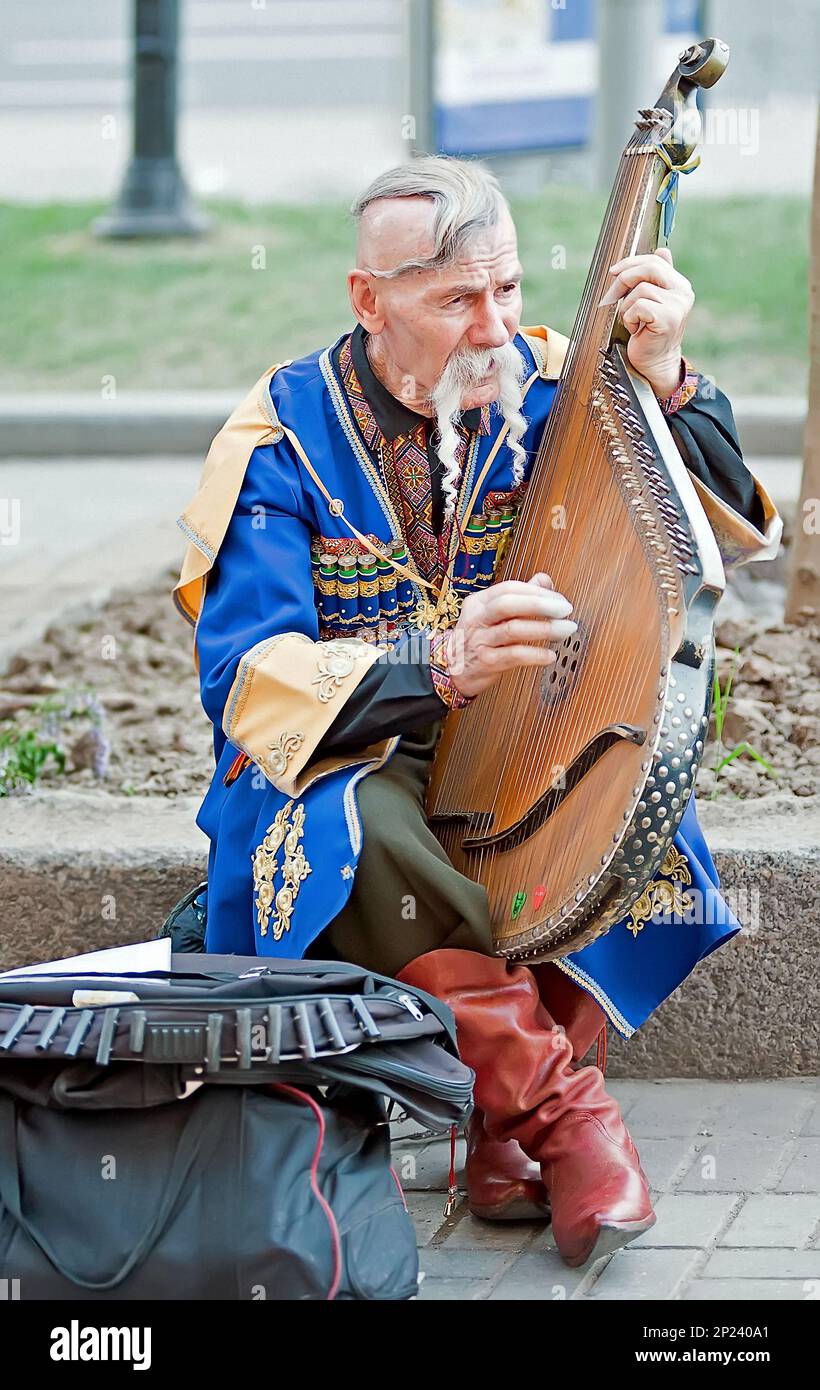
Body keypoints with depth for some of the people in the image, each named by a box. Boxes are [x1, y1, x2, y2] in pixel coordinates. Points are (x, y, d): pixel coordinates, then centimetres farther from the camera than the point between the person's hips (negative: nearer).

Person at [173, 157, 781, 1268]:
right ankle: (559, 1106, -27)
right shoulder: (283, 434, -10)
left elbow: (731, 539, -8)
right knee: (362, 830, -37)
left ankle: (513, 1108, -21)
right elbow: (247, 677, -19)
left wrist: (667, 385, -27)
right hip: (350, 758, -3)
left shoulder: (550, 384, -3)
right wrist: (443, 664, -36)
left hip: (524, 758, 3)